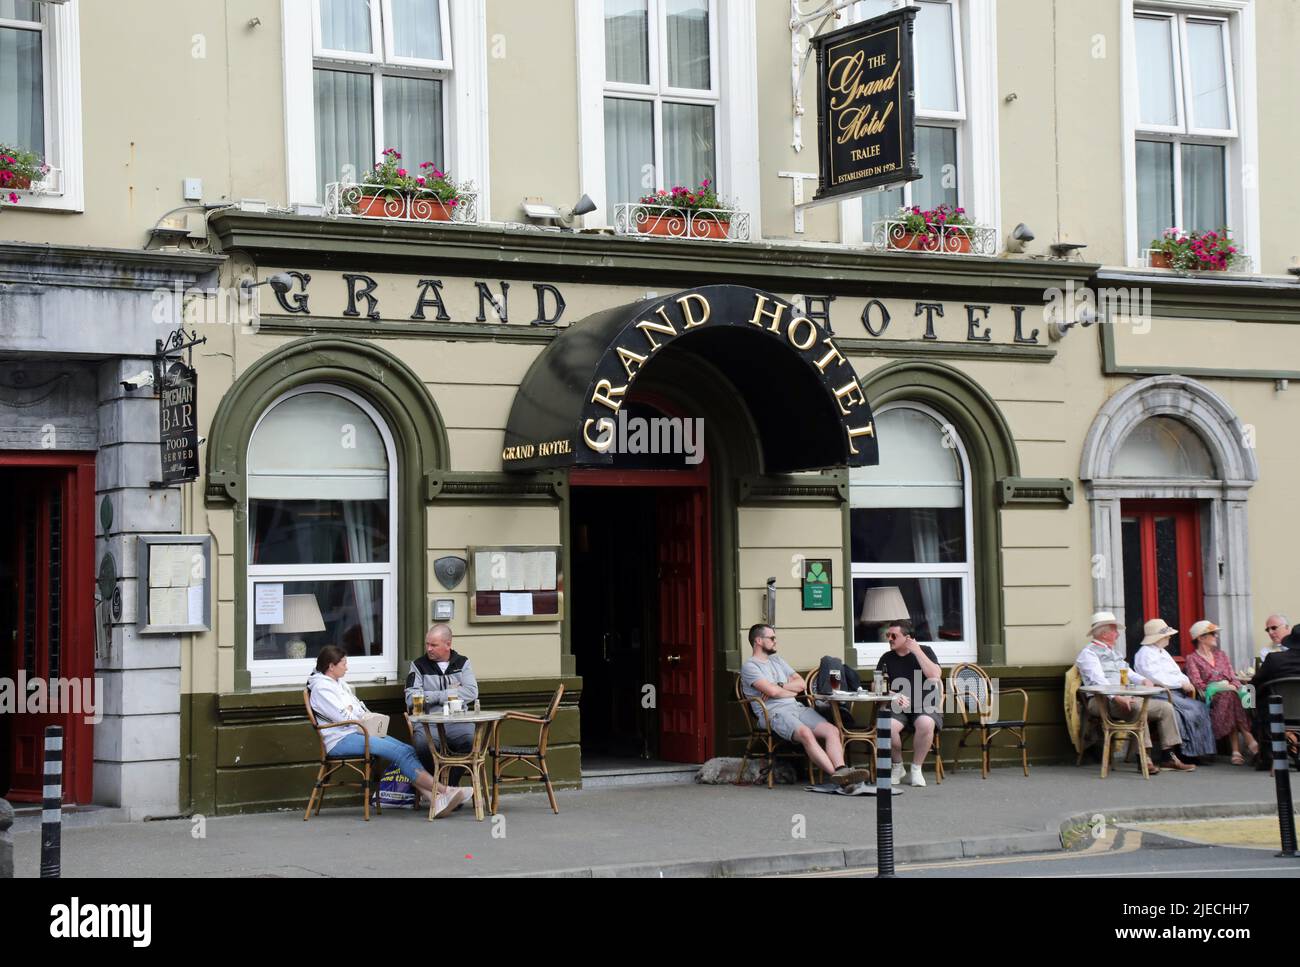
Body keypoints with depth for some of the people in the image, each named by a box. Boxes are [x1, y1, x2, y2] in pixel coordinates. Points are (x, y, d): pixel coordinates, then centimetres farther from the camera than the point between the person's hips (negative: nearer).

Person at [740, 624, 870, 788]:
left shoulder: (778, 660, 27)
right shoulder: (749, 667, 3)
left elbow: (802, 684, 17)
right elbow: (771, 691, -12)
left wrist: (779, 686, 0)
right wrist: (791, 691, 7)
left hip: (797, 707, 8)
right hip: (774, 712, -8)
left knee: (832, 730, -19)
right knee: (806, 734, -36)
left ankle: (841, 770, -40)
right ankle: (837, 775, -44)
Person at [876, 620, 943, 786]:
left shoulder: (925, 651, 5)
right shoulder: (887, 658, 11)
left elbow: (935, 676, -11)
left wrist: (917, 651, -12)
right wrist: (893, 696, -13)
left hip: (926, 707, -2)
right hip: (897, 708, 2)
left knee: (925, 724, -38)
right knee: (888, 726, -33)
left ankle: (916, 769, -15)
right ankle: (897, 767, -5)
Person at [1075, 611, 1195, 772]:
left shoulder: (1114, 653, 30)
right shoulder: (1089, 653, -1)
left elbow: (1128, 673, 28)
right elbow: (1098, 681, -17)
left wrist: (1144, 680, 4)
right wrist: (1117, 697, -31)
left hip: (1124, 698, 9)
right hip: (1102, 701, -9)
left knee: (1166, 707, -3)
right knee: (1137, 707, -36)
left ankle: (1170, 756, -4)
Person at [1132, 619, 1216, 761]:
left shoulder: (1163, 652, 25)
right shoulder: (1145, 653, -5)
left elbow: (1177, 673, 23)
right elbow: (1156, 678, -18)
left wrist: (1187, 683, 1)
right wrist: (1182, 683, -16)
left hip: (1177, 692, 9)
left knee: (1201, 708, -12)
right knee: (1192, 710, -24)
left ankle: (1203, 751, -12)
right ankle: (1190, 752, -16)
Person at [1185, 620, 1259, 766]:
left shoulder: (1220, 654, 28)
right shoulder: (1192, 659, 11)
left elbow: (1233, 677, 19)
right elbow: (1198, 685, -3)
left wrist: (1236, 687, -5)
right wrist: (1222, 686, -15)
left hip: (1229, 693, 4)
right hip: (1210, 698, -4)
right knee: (1230, 696, -36)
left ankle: (1236, 751, -43)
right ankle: (1250, 742, -42)